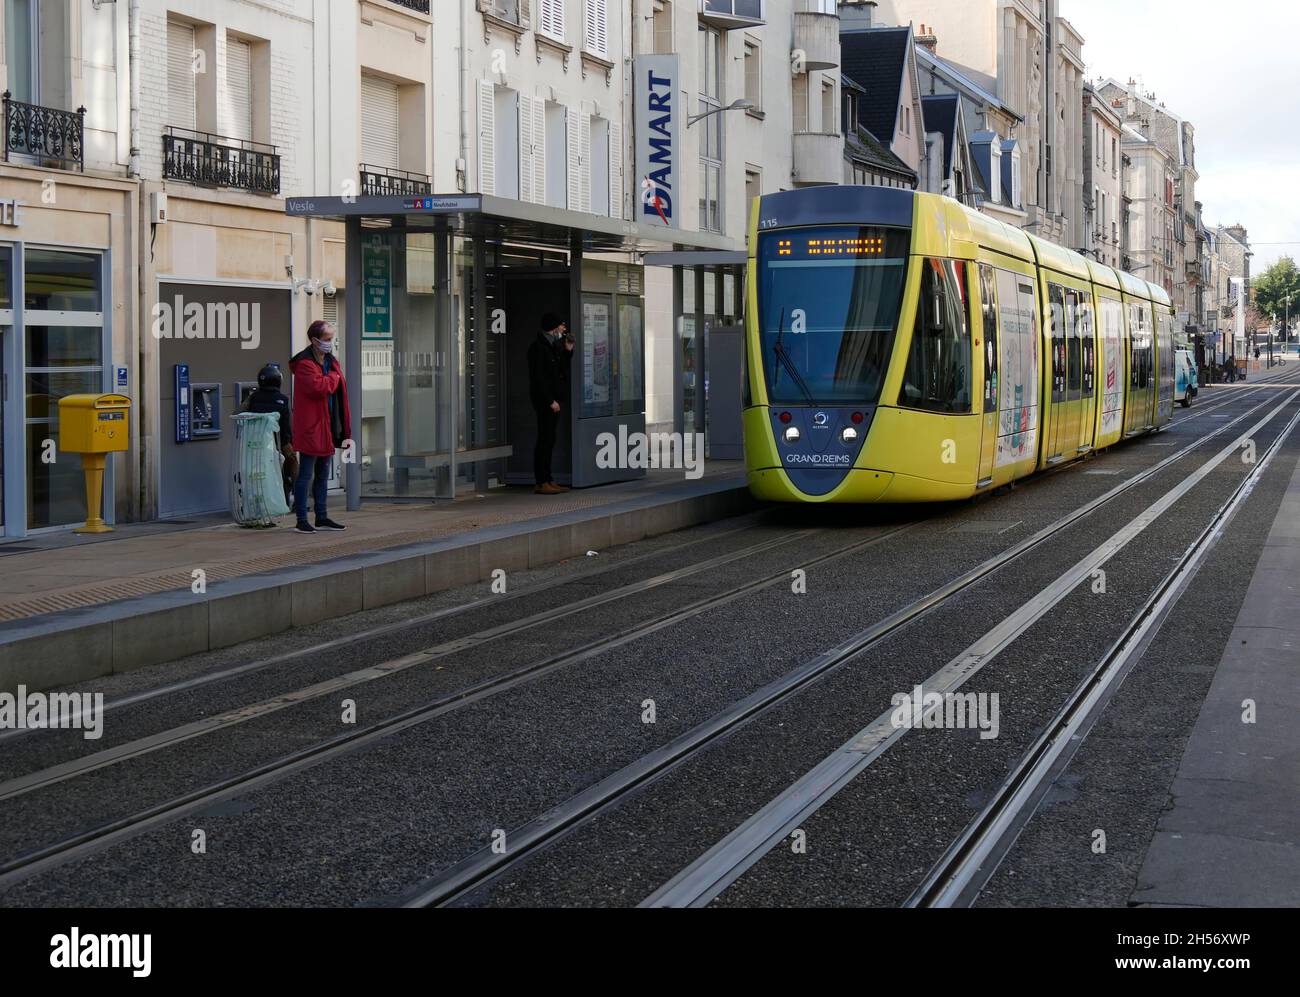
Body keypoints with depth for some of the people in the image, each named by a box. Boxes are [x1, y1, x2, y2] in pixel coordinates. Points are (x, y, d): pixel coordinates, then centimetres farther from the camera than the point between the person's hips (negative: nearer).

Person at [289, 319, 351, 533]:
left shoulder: (331, 361, 15)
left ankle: (322, 518, 20)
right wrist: (333, 377, -8)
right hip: (310, 427, -9)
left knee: (323, 475, 14)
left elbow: (338, 392, 19)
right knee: (306, 474, -5)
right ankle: (301, 520, -1)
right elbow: (318, 387, -28)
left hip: (327, 426, 9)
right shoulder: (305, 363, -12)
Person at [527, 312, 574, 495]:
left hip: (553, 400, 9)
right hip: (544, 400, -9)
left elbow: (561, 370, 22)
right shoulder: (538, 347, -12)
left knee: (549, 440, 11)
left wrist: (568, 350, 10)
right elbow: (538, 377, -17)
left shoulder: (553, 345, 17)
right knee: (545, 440, -8)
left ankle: (548, 480, 15)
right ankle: (541, 483, -7)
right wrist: (551, 401, -19)